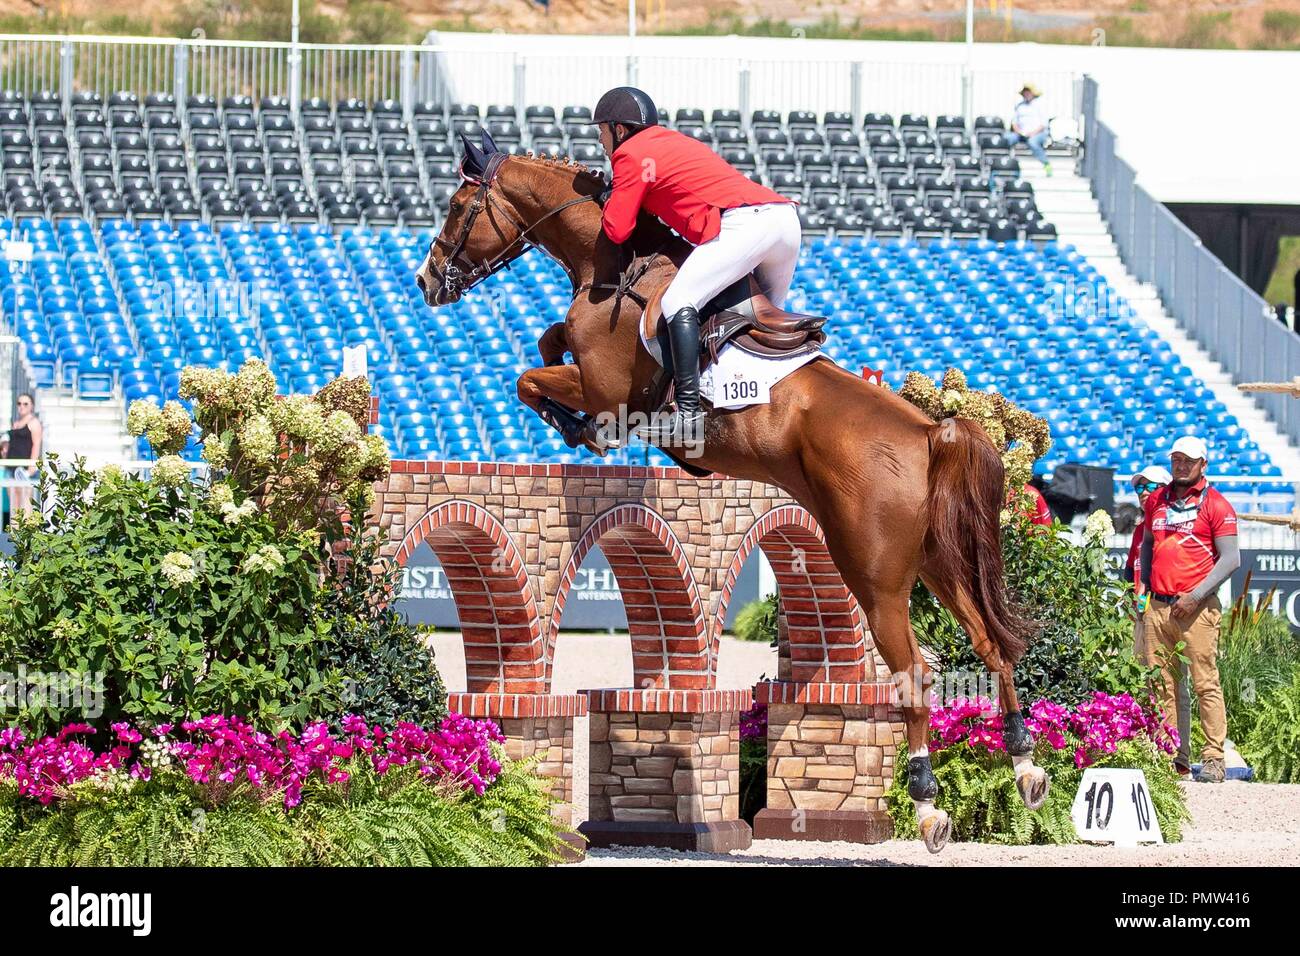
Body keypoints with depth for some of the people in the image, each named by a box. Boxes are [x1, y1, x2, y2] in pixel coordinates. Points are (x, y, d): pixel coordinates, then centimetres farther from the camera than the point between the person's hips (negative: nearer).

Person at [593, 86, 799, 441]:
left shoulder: (631, 155, 6)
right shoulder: (676, 142, 32)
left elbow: (617, 229, 3)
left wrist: (611, 199, 23)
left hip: (744, 222, -9)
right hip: (785, 216, 9)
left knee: (679, 302, -14)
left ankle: (688, 409, -27)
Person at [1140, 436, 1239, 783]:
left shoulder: (1214, 504, -1)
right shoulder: (1157, 500, 15)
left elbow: (1230, 558, -5)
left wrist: (1196, 596, -13)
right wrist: (1144, 584, 15)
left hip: (1196, 608, -5)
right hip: (1157, 607, 5)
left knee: (1206, 684, -7)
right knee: (1161, 685, 4)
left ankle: (1213, 760, -7)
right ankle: (1171, 754, 8)